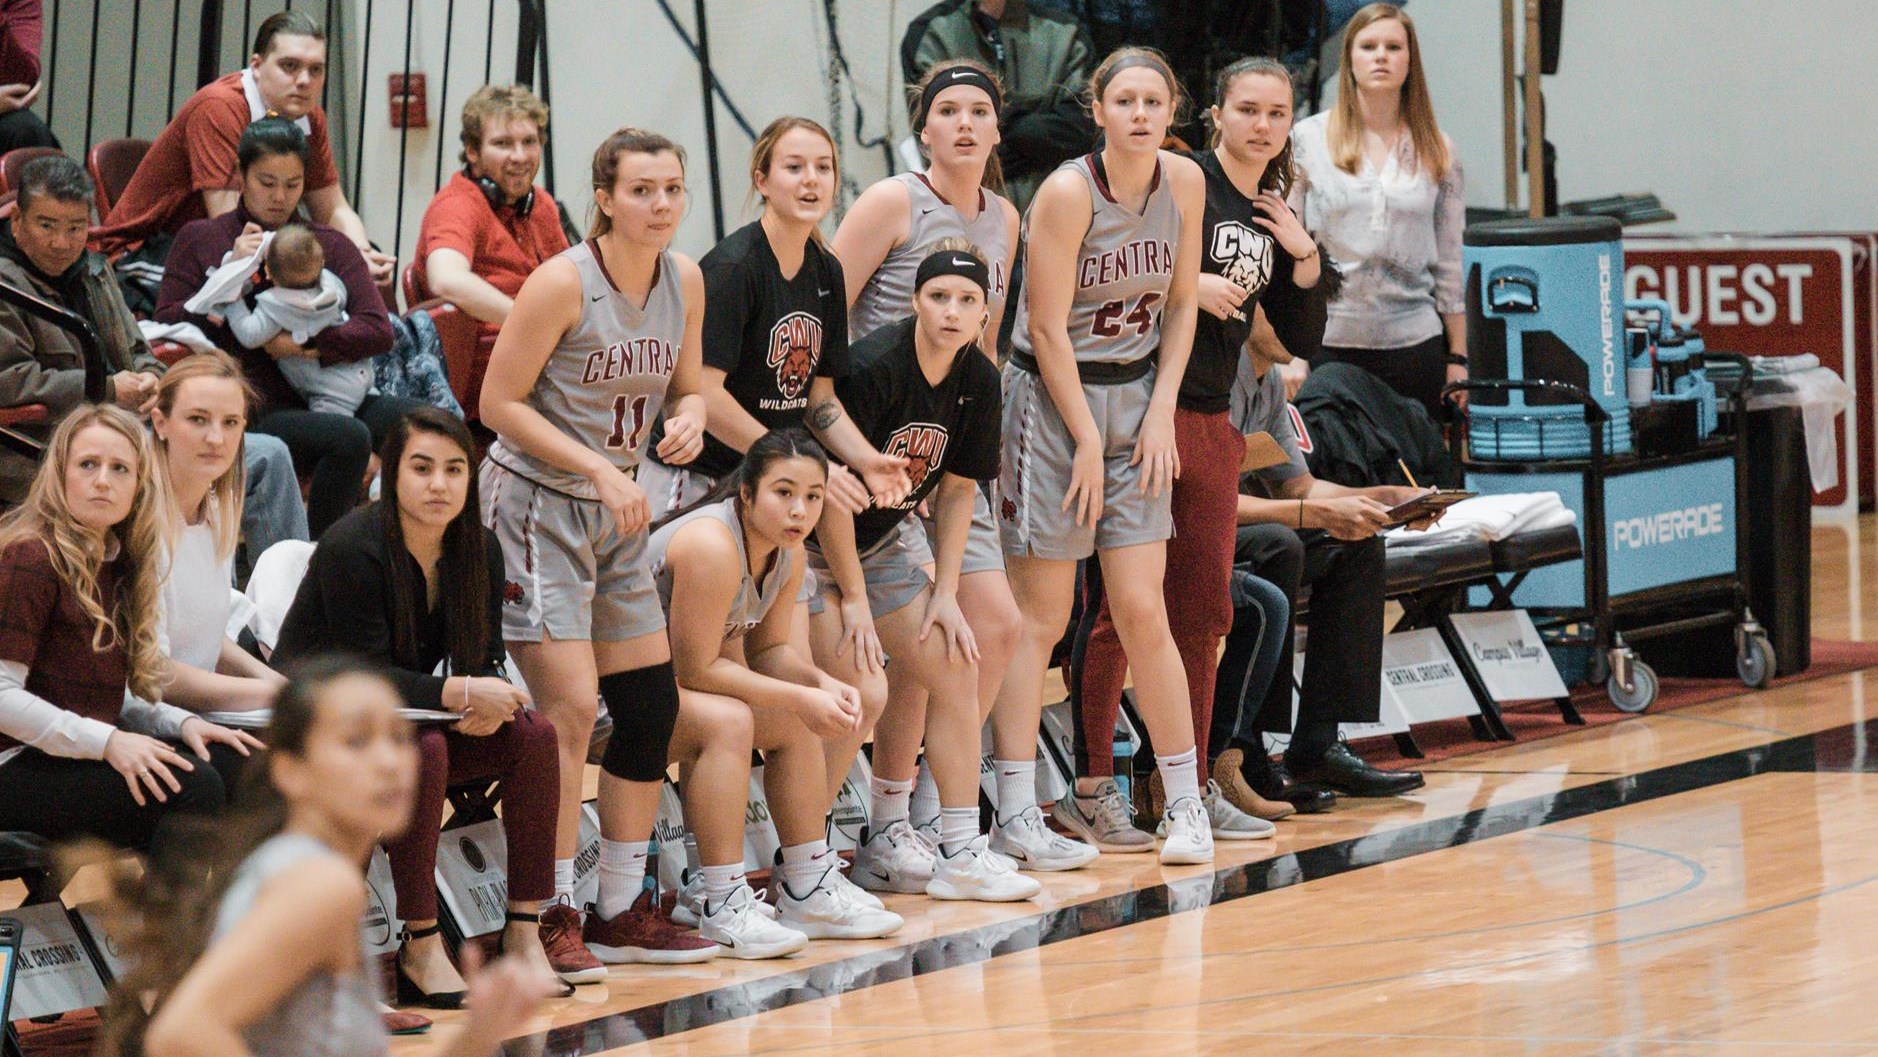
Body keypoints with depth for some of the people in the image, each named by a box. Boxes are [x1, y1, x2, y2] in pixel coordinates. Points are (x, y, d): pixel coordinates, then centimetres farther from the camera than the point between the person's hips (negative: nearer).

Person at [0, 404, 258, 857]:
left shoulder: (113, 561, 16)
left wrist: (182, 722, 1)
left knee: (241, 765, -10)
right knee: (191, 785, -26)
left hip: (83, 753, 9)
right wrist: (106, 742, -23)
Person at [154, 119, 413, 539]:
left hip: (319, 400, 4)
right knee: (349, 438, -34)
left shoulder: (330, 245, 19)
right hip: (252, 406, -4)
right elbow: (166, 326, 2)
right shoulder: (200, 239, 13)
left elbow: (379, 330, 5)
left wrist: (307, 345, -11)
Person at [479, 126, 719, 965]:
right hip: (537, 502, -7)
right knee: (569, 709, -14)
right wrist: (600, 469, -21)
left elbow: (687, 388, 14)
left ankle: (622, 913, 19)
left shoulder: (684, 280, 2)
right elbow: (500, 404, -16)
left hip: (616, 515, 8)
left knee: (652, 707, 7)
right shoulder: (564, 282, -18)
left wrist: (688, 422, -10)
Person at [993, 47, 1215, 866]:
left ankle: (1186, 804, 8)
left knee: (1142, 612, 2)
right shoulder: (1068, 192, -16)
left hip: (1137, 399, 4)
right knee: (1039, 616, -3)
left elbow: (1181, 304, 8)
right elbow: (1048, 329, -14)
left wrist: (1160, 414, -1)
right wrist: (1087, 442, -13)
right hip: (1052, 398, -4)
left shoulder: (1184, 182, -1)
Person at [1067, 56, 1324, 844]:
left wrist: (1304, 258, 3)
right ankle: (1088, 790, -3)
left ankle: (1193, 785, 19)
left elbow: (1303, 337, 18)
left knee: (1204, 608, 11)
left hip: (1213, 422, 8)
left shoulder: (1273, 219, 15)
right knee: (1119, 605, -7)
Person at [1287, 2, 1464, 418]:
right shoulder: (1308, 139, 4)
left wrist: (1457, 358, 9)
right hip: (1329, 343, -1)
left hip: (1415, 344, 1)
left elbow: (1448, 263, 11)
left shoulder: (1436, 150, 9)